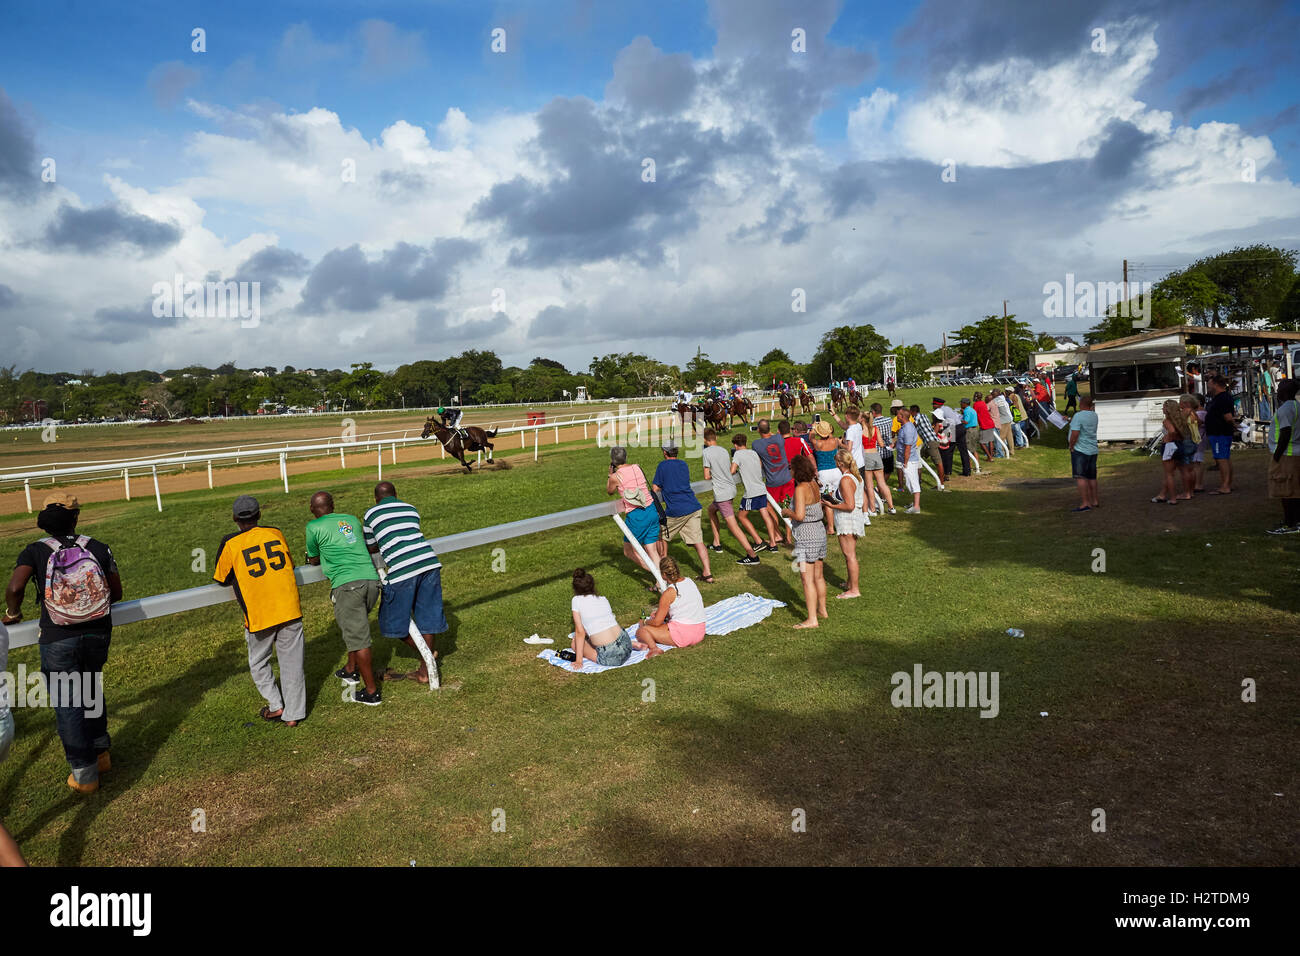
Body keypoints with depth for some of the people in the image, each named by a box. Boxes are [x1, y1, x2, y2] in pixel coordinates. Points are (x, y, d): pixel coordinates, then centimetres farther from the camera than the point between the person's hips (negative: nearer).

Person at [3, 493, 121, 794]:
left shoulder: (35, 551, -5)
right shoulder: (98, 548, 0)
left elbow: (14, 588, -18)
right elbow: (116, 593, 2)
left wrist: (13, 613, 2)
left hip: (58, 641, -2)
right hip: (98, 634, 3)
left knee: (67, 707, 9)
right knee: (92, 694, 25)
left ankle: (85, 776, 16)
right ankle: (100, 753, 35)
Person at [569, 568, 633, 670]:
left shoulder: (576, 600, 3)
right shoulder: (604, 599, 15)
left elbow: (580, 632, 0)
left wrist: (579, 661, 3)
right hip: (626, 648, 6)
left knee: (575, 643, 18)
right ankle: (633, 644, 16)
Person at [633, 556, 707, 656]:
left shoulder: (669, 592, -14)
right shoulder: (689, 581, 7)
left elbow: (657, 622, -8)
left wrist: (645, 622, 13)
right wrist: (660, 612, 27)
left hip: (682, 635, -8)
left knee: (641, 631, 1)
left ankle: (653, 647, -28)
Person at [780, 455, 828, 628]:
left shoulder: (800, 489, -19)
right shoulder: (815, 485, 6)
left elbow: (800, 516, -25)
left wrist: (787, 512, -7)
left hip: (806, 536, -8)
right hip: (820, 531, 8)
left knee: (808, 580, -3)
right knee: (819, 576, 20)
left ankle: (812, 619, -1)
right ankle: (822, 610, 33)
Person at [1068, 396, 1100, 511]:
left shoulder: (1078, 416, -16)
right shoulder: (1094, 415, 9)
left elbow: (1075, 433, -22)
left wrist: (1071, 446, -9)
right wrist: (1071, 420, 28)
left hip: (1080, 450, -8)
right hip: (1093, 450, 8)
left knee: (1080, 477, -8)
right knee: (1091, 477, 16)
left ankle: (1085, 504, -13)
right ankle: (1094, 501, 24)